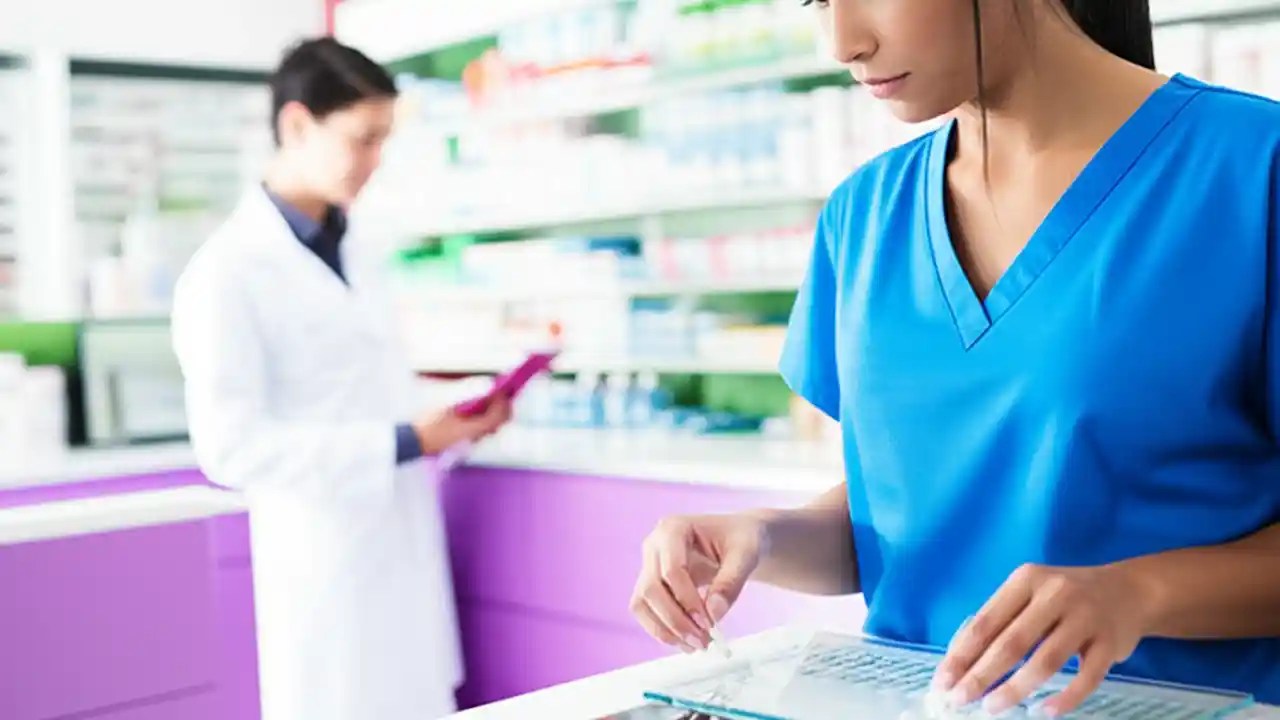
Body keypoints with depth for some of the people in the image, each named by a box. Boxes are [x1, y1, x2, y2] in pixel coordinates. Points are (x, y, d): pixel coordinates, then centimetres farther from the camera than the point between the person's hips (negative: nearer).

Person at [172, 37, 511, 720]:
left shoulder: (360, 252, 10)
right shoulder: (228, 272, -14)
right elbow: (233, 447, -21)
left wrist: (449, 419, -1)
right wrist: (405, 443, -21)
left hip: (406, 550, 7)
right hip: (327, 571, -7)